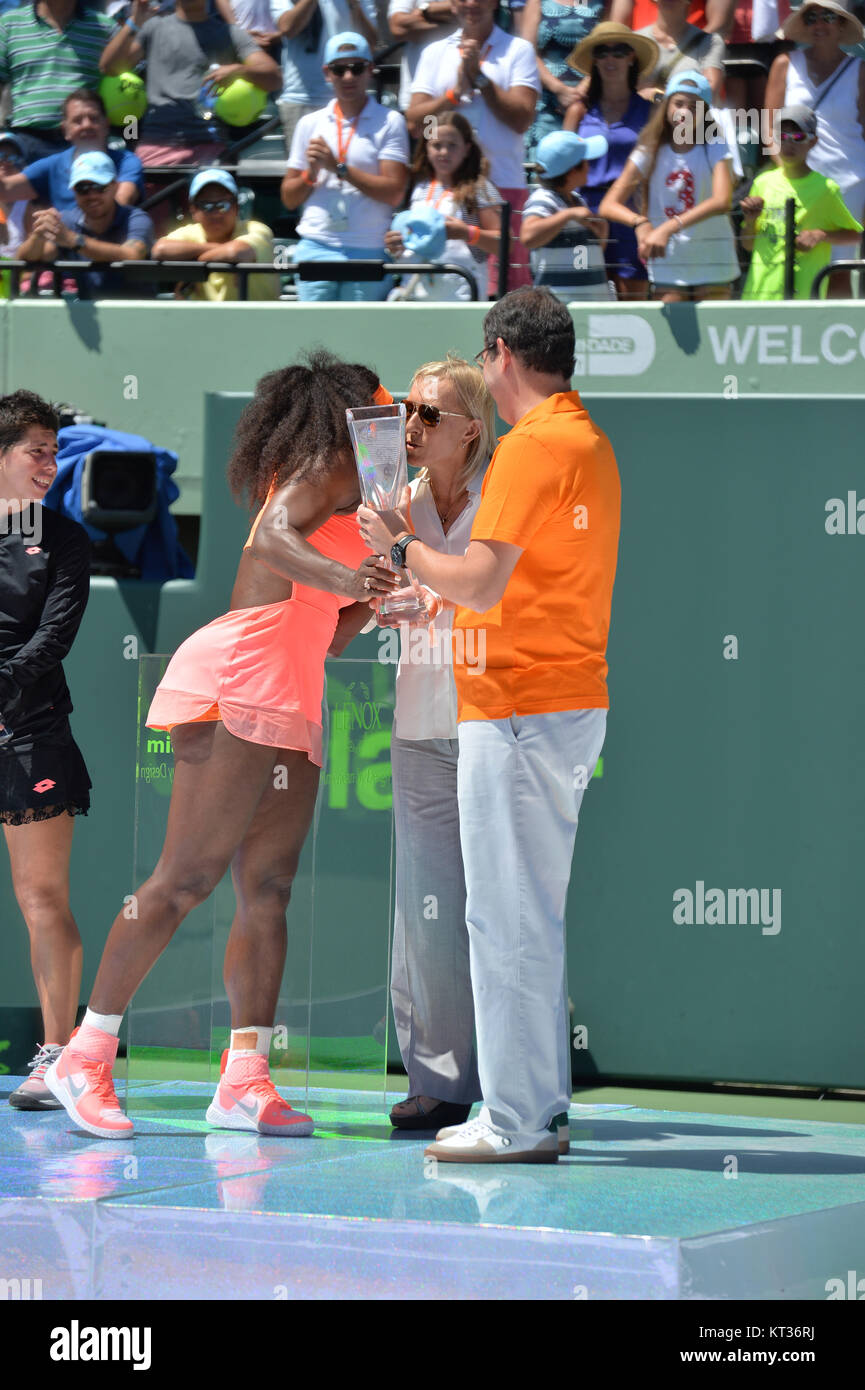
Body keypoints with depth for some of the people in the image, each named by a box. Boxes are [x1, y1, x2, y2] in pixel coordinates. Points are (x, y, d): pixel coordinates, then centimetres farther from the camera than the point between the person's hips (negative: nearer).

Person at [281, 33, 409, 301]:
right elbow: (289, 198, 15)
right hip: (315, 247, 3)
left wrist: (339, 168, -10)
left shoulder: (389, 122, 3)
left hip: (369, 249, -2)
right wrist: (311, 174, -5)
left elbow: (394, 193, -7)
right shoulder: (310, 124, 14)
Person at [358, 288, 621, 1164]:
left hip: (518, 711, -10)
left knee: (508, 918, -6)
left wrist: (401, 546, -5)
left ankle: (516, 1123, -5)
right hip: (575, 699, 10)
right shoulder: (592, 444, 16)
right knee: (534, 915, 15)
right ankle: (543, 1108, 19)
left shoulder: (532, 447, -14)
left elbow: (480, 581, -20)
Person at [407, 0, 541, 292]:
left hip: (503, 184, -2)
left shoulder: (518, 50, 6)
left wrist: (479, 77, -5)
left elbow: (522, 119, -4)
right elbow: (415, 121, 7)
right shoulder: (435, 53, 15)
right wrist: (456, 92, -5)